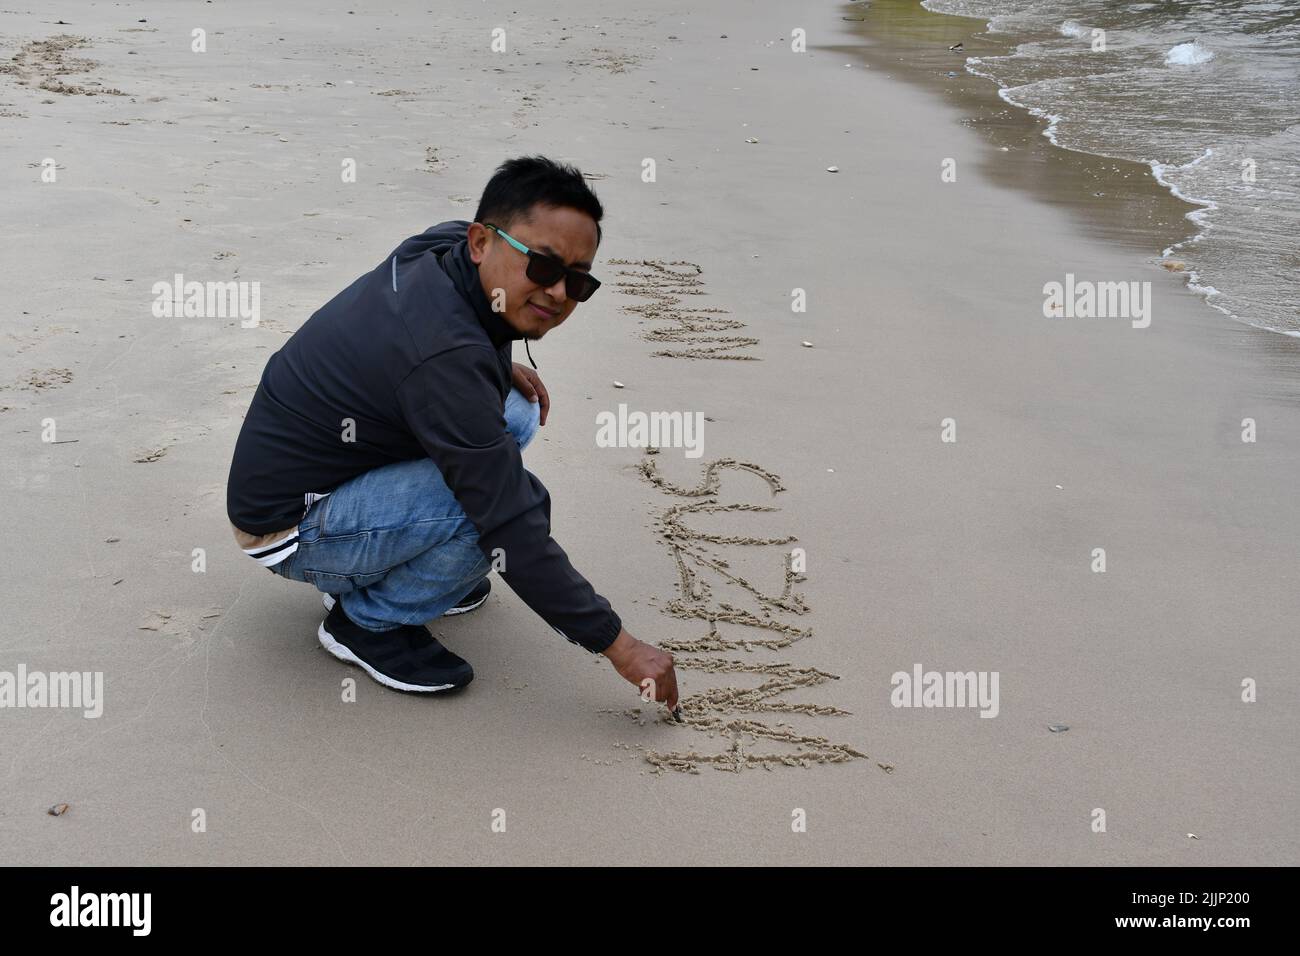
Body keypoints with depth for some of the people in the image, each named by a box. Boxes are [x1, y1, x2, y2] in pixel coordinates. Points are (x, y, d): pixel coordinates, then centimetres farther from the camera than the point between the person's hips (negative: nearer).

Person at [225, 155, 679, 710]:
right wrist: (617, 645, -23)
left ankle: (363, 576, 11)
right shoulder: (446, 357, -32)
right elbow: (513, 532, -30)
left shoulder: (443, 247, -6)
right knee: (510, 499, -27)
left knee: (514, 413, 5)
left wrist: (499, 366, 3)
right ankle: (368, 622, -3)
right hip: (284, 531, -10)